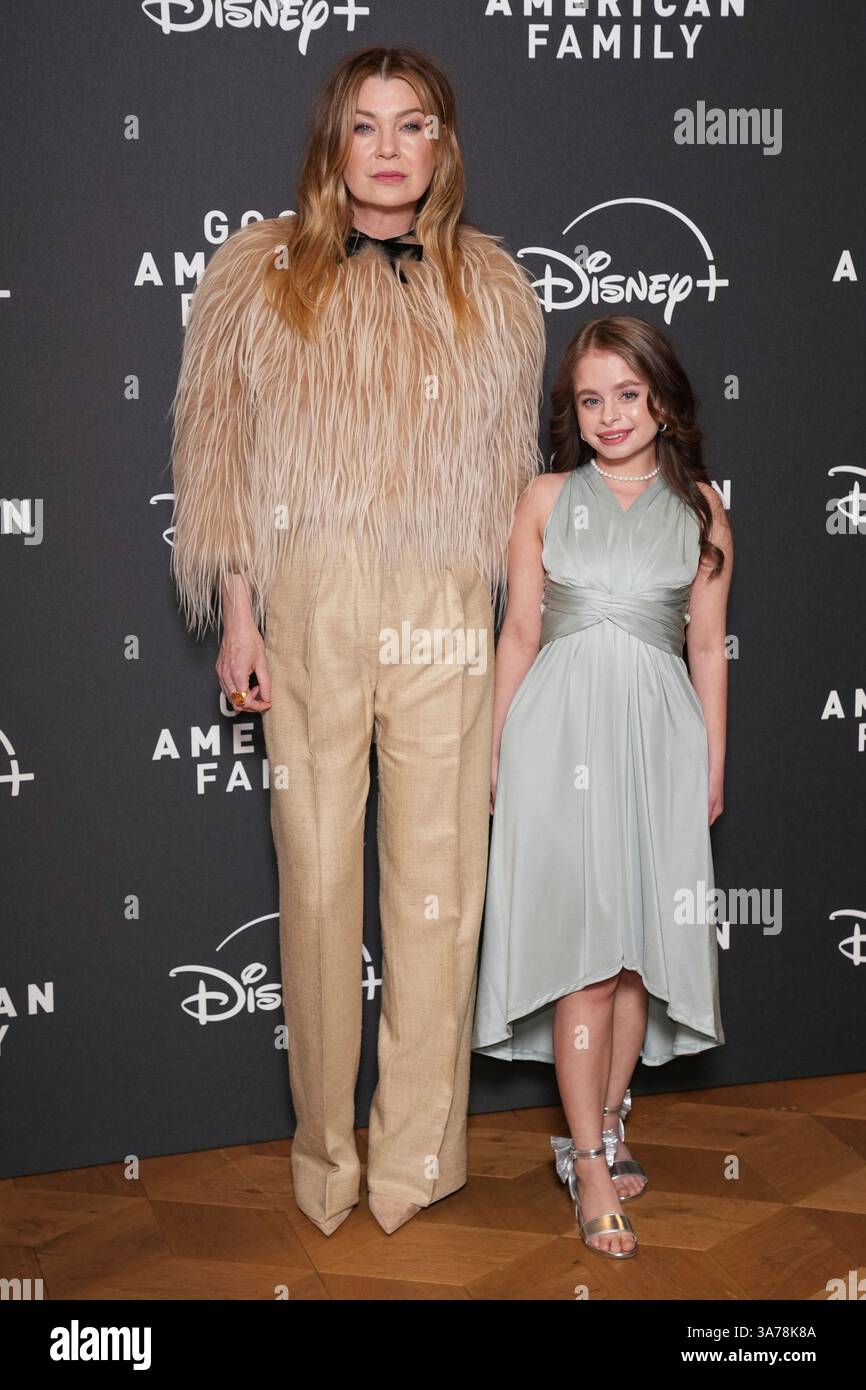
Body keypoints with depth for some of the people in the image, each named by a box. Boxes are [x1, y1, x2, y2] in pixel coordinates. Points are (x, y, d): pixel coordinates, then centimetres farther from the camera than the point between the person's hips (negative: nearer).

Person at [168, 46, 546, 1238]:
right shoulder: (259, 272, 6)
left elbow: (512, 471, 12)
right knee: (317, 877, 3)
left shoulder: (491, 287, 10)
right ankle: (325, 1153, 20)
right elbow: (221, 455, 6)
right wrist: (236, 614, 0)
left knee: (439, 883, 1)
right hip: (306, 603, -1)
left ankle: (416, 1159, 17)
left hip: (444, 613, 1)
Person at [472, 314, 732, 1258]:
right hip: (561, 723, -2)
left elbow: (707, 646, 10)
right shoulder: (547, 498, 5)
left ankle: (608, 1119, 22)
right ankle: (589, 1160, -1)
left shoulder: (699, 507, 8)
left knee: (641, 936, 6)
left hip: (658, 726, 2)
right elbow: (520, 633, 6)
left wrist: (714, 763, 8)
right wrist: (496, 751, 5)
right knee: (581, 936, -6)